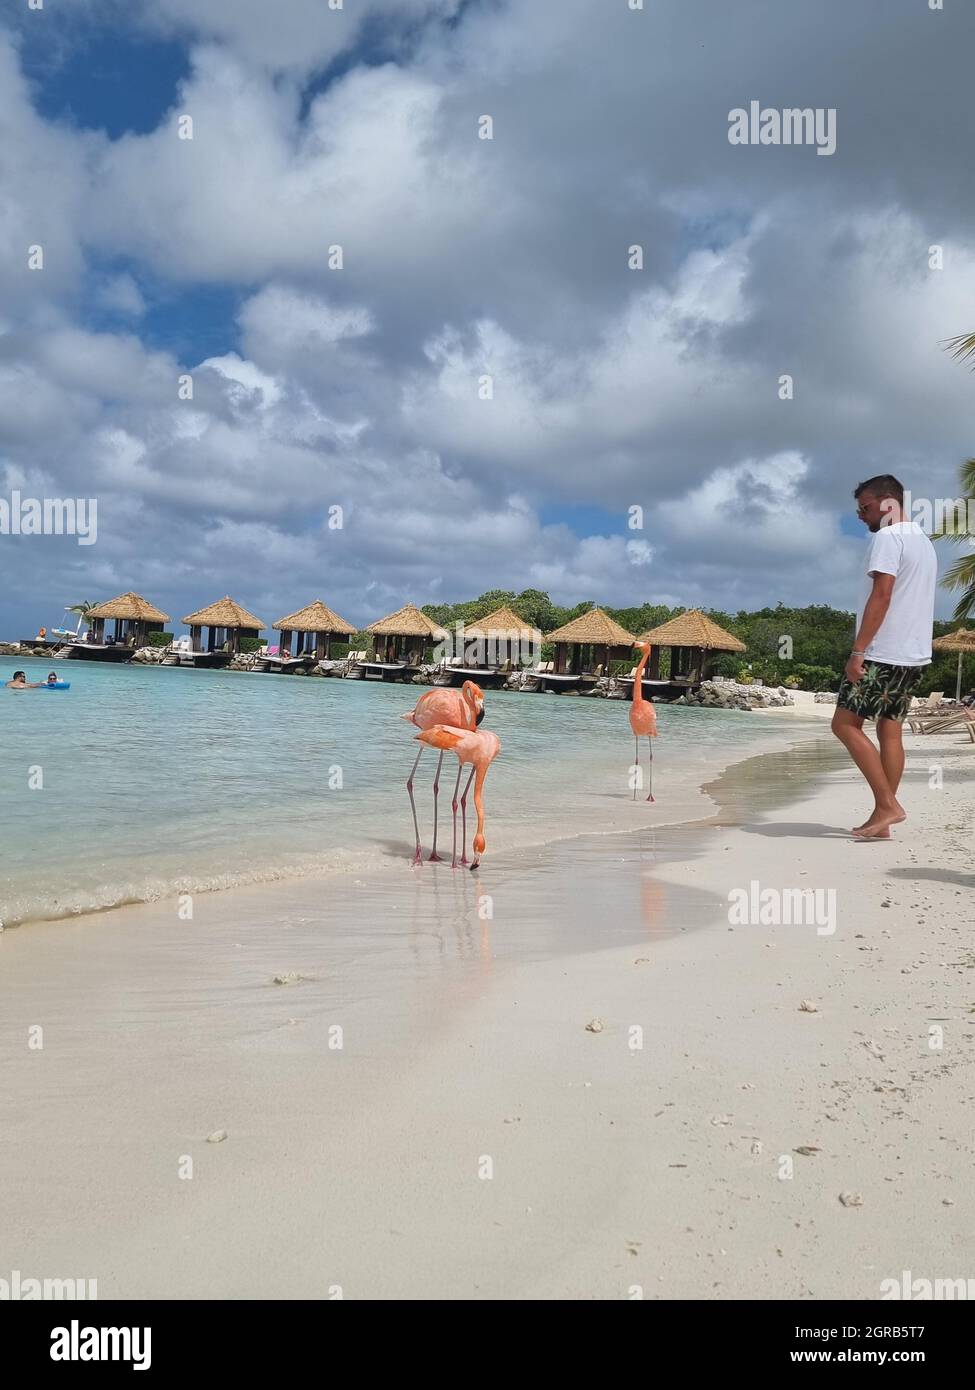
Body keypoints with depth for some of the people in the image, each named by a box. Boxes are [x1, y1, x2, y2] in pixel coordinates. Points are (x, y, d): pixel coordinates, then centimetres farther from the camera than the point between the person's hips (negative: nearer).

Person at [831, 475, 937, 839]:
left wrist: (858, 651, -20)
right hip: (914, 654, 9)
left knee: (845, 724, -6)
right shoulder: (924, 542, 20)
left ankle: (887, 804, -10)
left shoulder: (887, 538, -10)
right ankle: (881, 820, 7)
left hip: (883, 652, -9)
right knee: (890, 730, 7)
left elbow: (881, 596, -19)